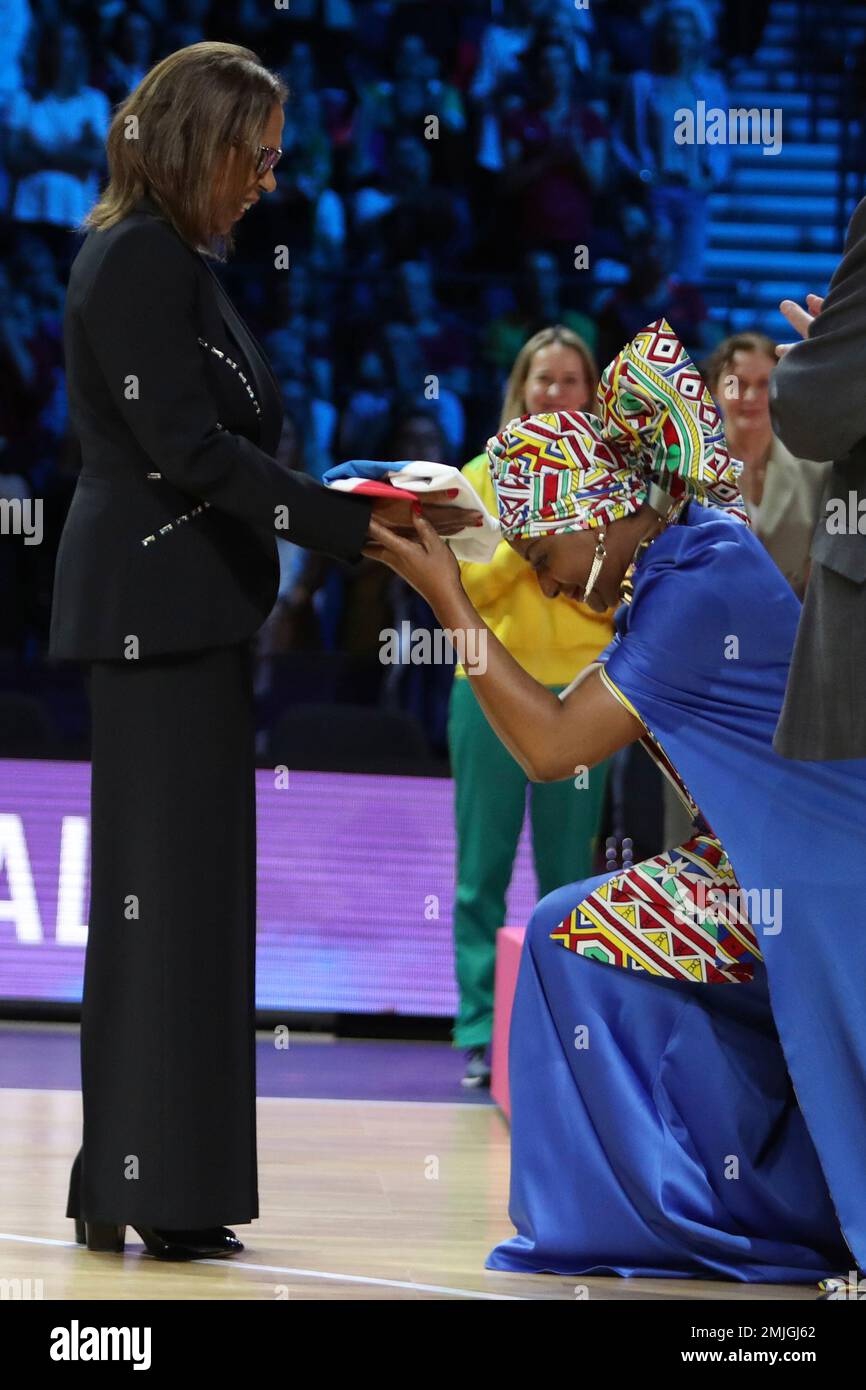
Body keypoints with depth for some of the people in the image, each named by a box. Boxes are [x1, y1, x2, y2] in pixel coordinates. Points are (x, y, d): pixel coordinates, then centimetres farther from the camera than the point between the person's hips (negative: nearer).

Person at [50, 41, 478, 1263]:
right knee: (170, 884, -9)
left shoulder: (176, 261, 17)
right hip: (161, 611, -10)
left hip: (183, 611, 10)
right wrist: (351, 522, -19)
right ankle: (152, 1187, -7)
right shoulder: (138, 260, -13)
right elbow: (187, 447, -19)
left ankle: (130, 1185, 13)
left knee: (167, 888, 10)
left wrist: (370, 514, 11)